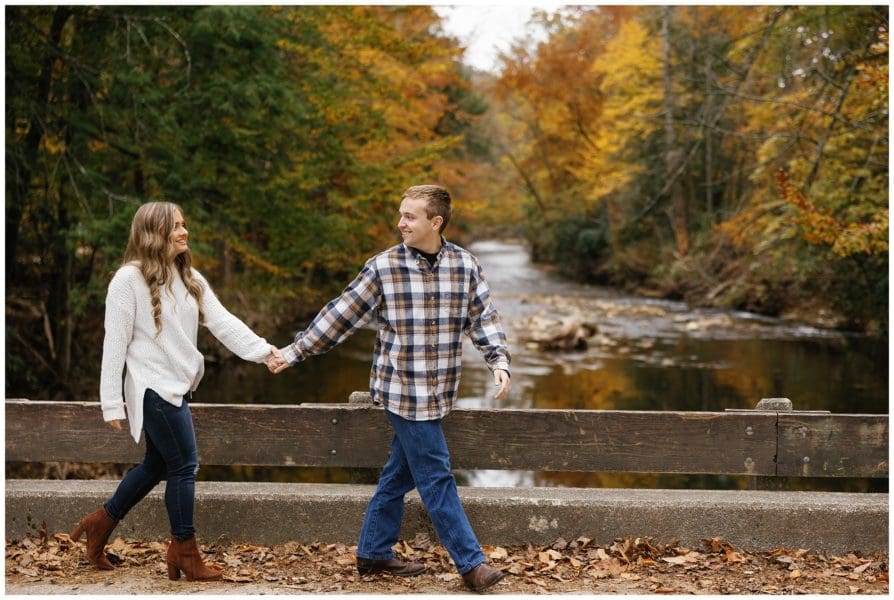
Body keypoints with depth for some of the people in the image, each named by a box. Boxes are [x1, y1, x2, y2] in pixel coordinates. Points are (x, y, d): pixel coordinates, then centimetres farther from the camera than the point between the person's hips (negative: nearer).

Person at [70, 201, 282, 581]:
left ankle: (101, 523, 35)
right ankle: (185, 555, 10)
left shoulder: (190, 278, 9)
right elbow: (115, 343, -13)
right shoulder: (129, 280, -13)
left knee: (157, 465, 17)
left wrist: (262, 350, -16)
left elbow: (223, 322, -1)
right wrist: (112, 402, -13)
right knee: (184, 466, -3)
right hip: (154, 389, -8)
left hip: (176, 387, 8)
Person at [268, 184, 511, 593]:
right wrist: (293, 353, -3)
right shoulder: (383, 267, -9)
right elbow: (339, 316, -4)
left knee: (401, 473, 15)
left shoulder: (465, 266, 0)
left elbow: (484, 318, 5)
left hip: (437, 391, 4)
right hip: (402, 390, -4)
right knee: (436, 475, -3)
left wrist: (499, 362, -9)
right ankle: (470, 562, 4)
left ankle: (373, 553, 29)